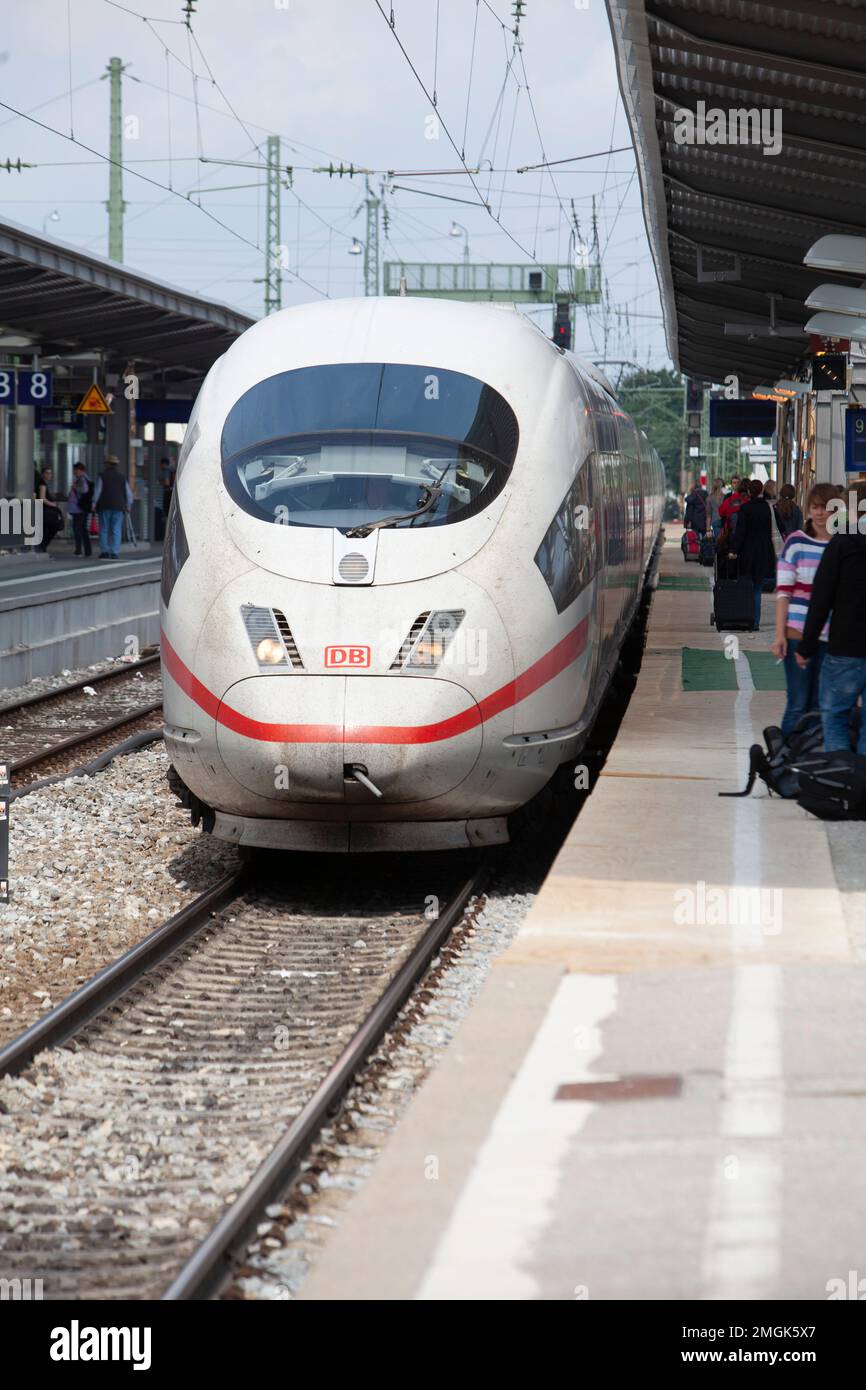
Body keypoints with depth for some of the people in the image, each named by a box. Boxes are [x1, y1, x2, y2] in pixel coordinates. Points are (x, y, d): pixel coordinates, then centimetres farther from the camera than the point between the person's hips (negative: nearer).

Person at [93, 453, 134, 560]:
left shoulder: (102, 475, -1)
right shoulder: (121, 477, 7)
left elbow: (97, 491, -5)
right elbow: (128, 493, 8)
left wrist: (94, 503, 2)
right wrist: (128, 505, 17)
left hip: (105, 506, -1)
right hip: (118, 507, 1)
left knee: (104, 529, 5)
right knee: (116, 530, 1)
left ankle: (104, 551, 0)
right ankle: (114, 553, -6)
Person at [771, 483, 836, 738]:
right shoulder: (796, 542, -2)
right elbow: (783, 592, -2)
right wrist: (780, 635, -8)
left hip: (831, 637, 3)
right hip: (798, 634, -3)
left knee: (819, 705, 8)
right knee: (798, 705, -1)